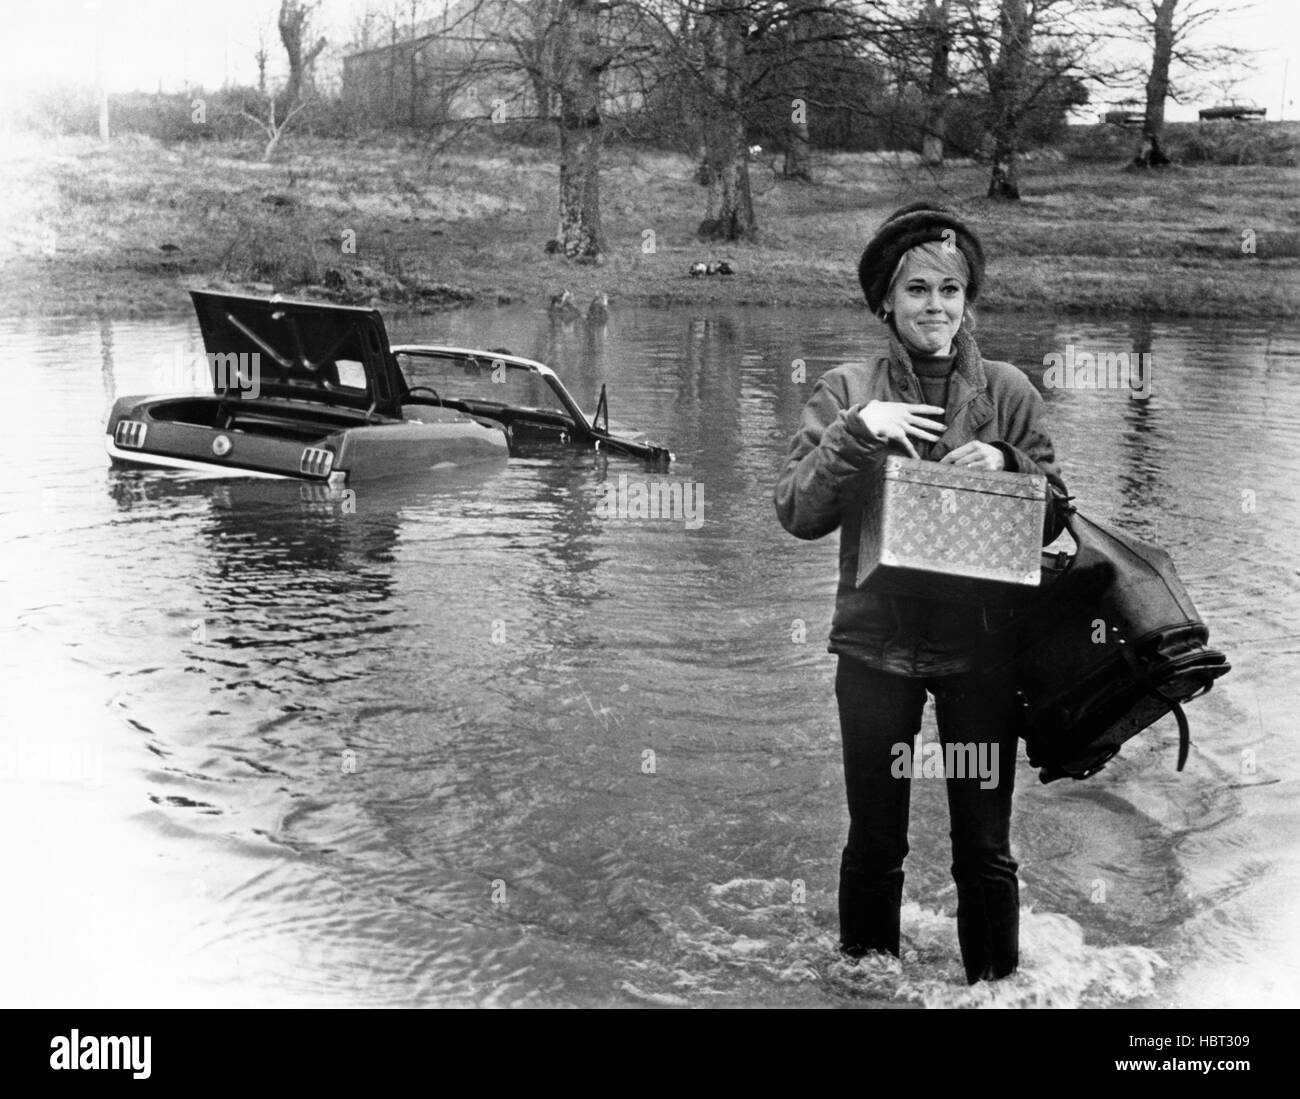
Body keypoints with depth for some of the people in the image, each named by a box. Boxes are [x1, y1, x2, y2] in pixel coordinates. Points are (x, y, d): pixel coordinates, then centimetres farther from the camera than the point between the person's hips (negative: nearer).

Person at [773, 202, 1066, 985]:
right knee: (875, 846, 13)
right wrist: (857, 432, -21)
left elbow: (1053, 519, 2)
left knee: (985, 848, 10)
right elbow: (797, 513, -8)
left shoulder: (1008, 393, 1)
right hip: (876, 646, 0)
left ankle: (996, 986, 30)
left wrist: (1006, 465, -17)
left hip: (981, 647, 0)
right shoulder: (848, 392, 0)